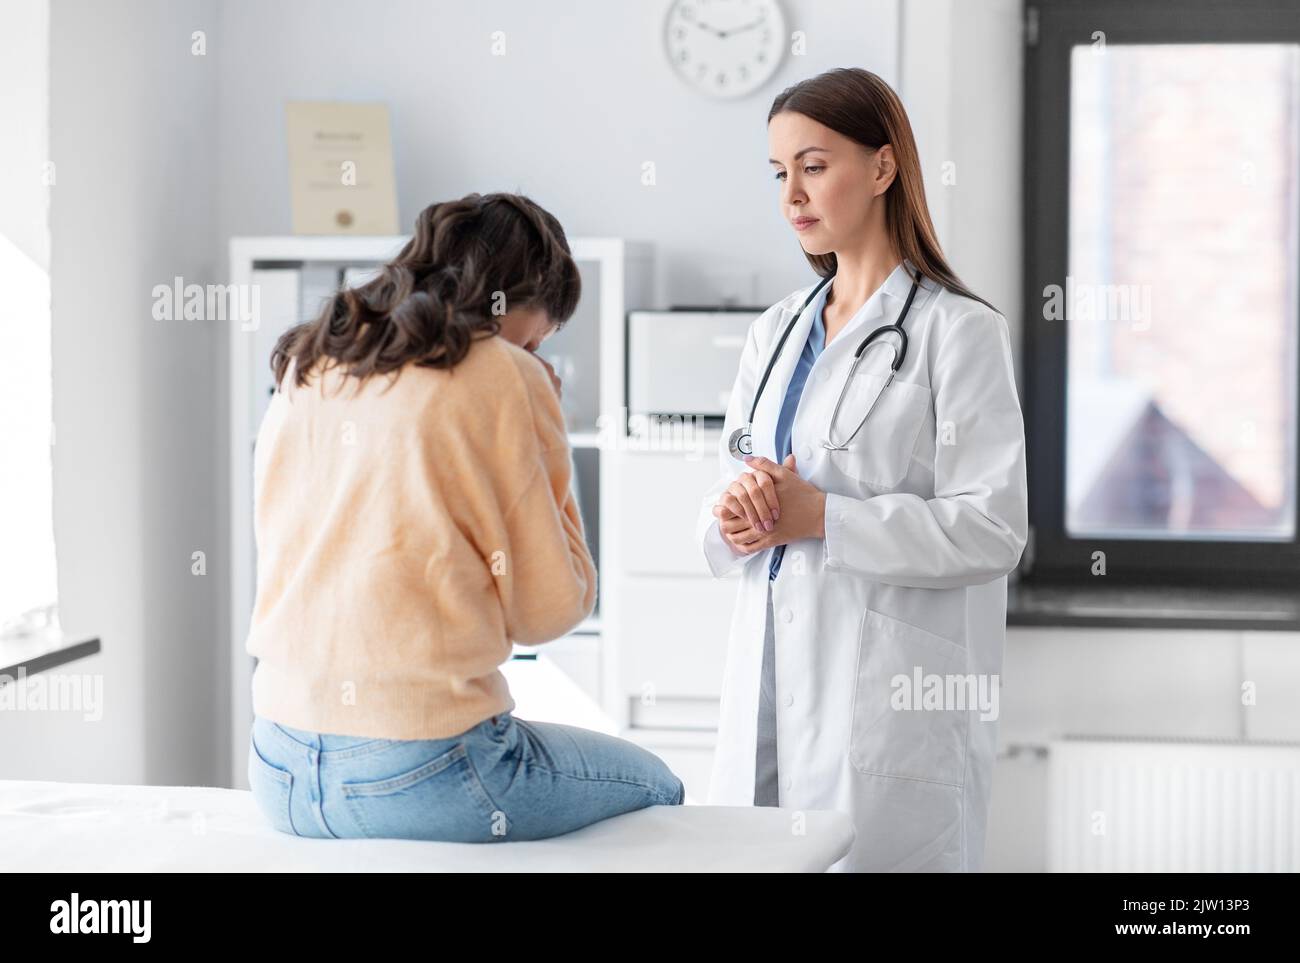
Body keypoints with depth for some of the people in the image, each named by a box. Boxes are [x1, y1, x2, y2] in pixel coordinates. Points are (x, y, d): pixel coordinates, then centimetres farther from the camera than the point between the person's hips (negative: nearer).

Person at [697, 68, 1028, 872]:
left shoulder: (957, 330, -6)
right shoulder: (777, 332, 14)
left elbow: (992, 530, -13)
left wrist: (820, 517, -18)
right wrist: (737, 515, -8)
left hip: (892, 703, -6)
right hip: (770, 684, 6)